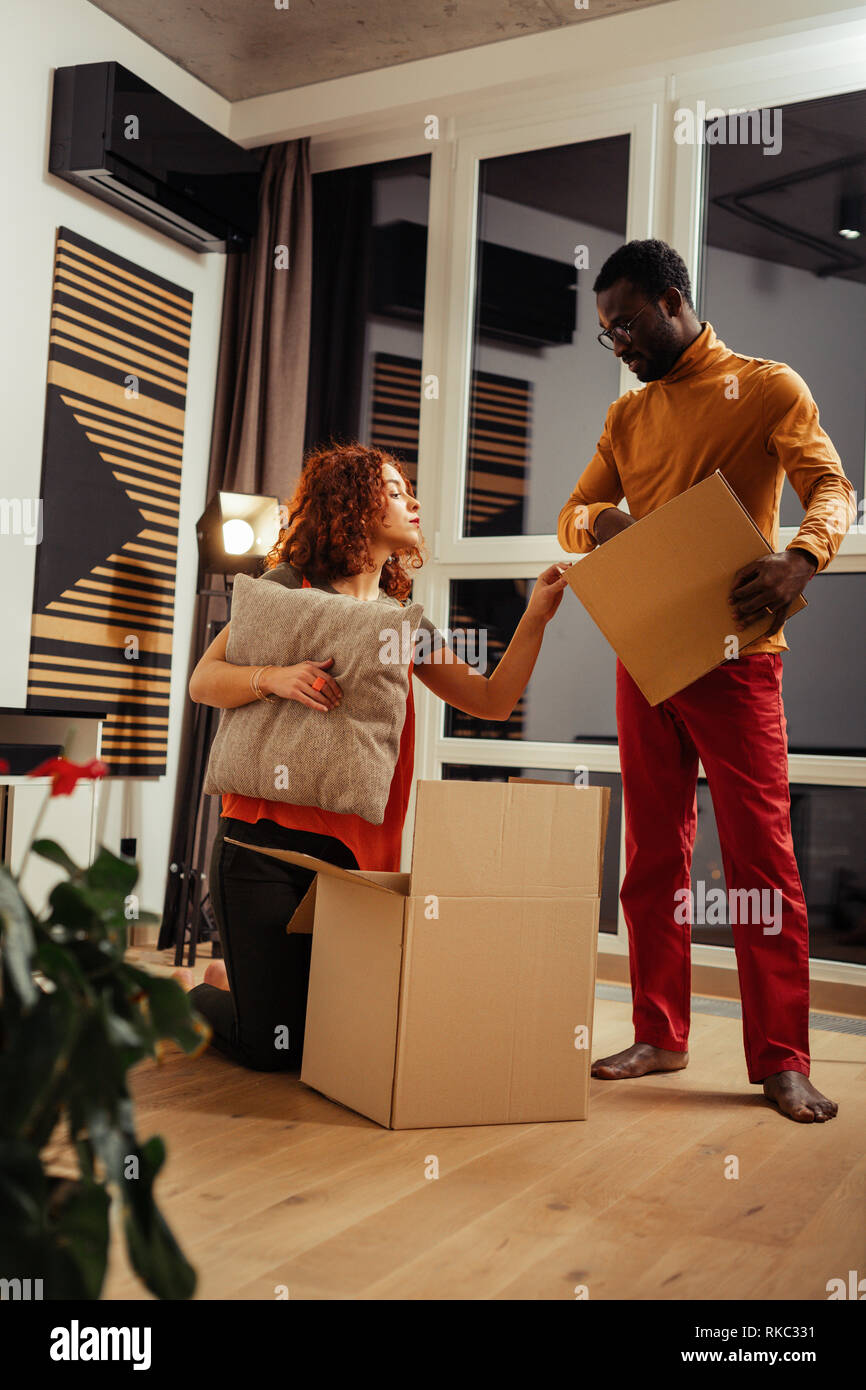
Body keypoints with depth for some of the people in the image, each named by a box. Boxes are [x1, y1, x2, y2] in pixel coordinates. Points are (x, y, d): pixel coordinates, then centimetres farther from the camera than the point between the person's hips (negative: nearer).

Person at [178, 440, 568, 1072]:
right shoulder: (289, 586, 0)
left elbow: (493, 700, 12)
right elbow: (203, 680, -5)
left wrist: (536, 616, 3)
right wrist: (272, 677, -24)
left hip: (357, 853, 5)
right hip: (266, 843, -5)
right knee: (277, 1046, -7)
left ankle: (234, 980, 32)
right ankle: (187, 995, 26)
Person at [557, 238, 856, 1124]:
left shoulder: (766, 387, 1)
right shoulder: (627, 416, 17)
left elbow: (830, 487, -9)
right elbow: (572, 516, 14)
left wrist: (800, 561, -31)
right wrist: (601, 519, -11)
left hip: (734, 655, -5)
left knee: (760, 855, -5)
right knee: (653, 854, 8)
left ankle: (781, 1060, 1)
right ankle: (659, 1035, 17)